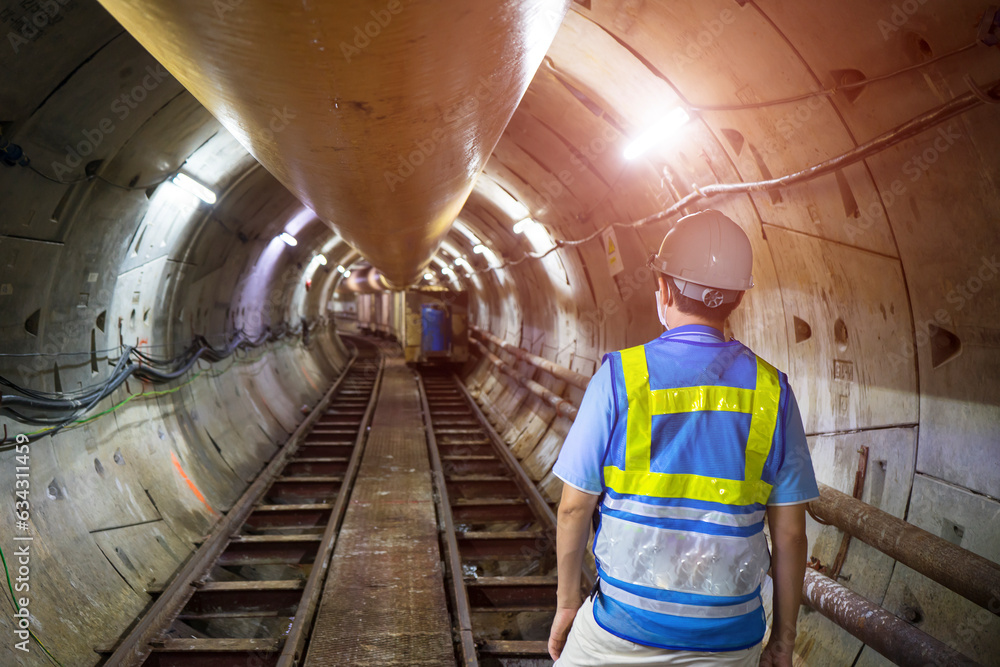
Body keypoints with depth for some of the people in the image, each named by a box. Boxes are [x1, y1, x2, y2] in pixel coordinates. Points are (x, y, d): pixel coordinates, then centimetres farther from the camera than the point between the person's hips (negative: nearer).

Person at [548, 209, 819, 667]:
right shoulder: (770, 390, -5)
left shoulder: (619, 376, -12)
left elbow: (575, 508, -9)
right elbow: (790, 531, -2)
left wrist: (567, 602, 5)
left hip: (625, 627, -2)